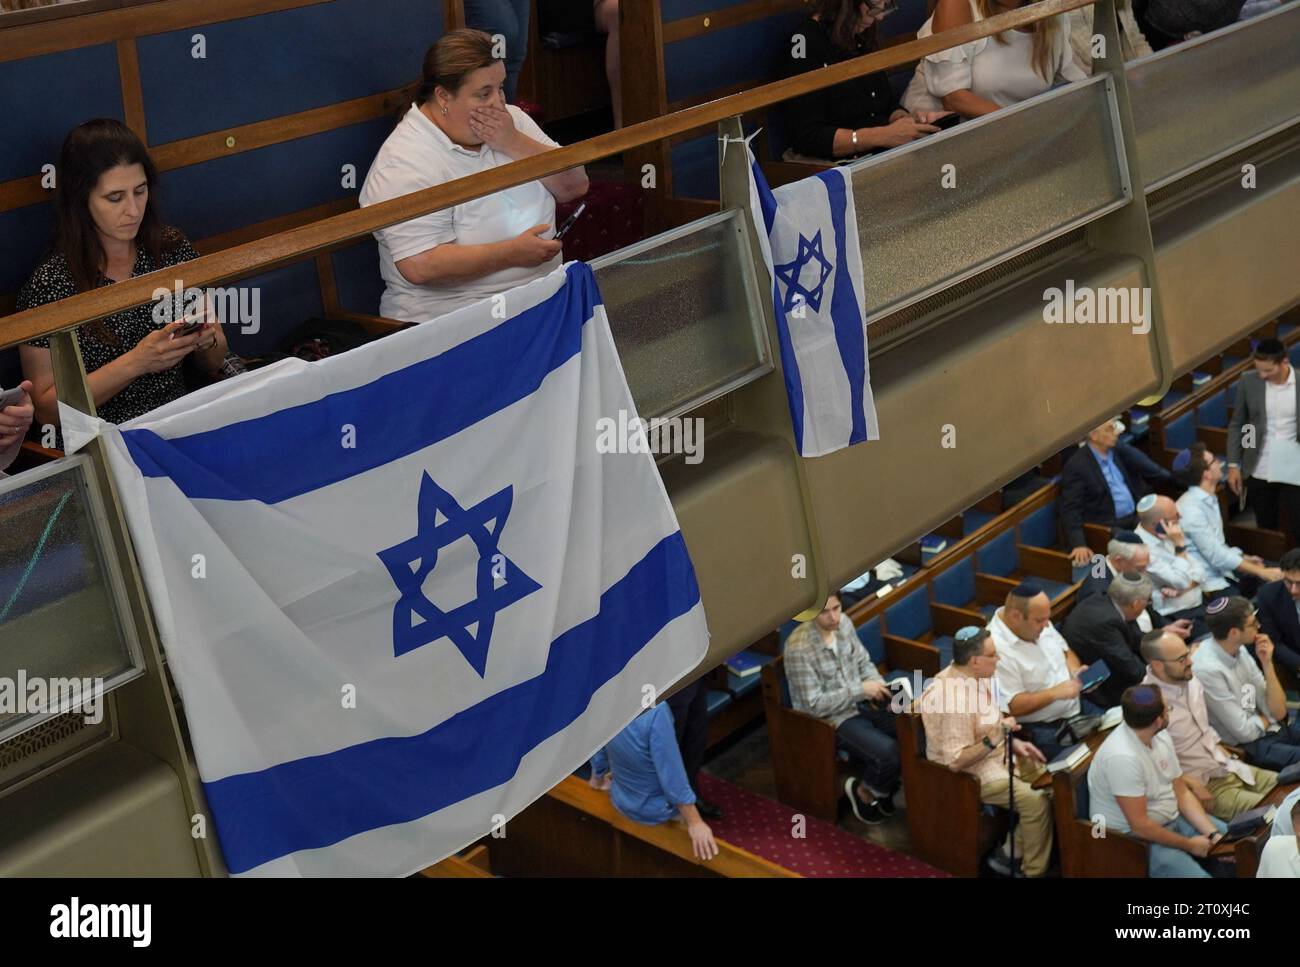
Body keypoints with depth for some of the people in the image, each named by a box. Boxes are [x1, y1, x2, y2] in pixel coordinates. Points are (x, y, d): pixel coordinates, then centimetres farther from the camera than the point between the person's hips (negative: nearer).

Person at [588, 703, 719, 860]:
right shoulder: (656, 713, -35)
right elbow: (671, 772, -29)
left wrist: (598, 779, 23)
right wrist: (695, 823, -20)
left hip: (620, 800, 5)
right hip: (655, 809, -5)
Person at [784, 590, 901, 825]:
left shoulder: (843, 623, -5)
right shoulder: (799, 648, -26)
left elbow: (863, 662, 11)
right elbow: (814, 704, -23)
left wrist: (878, 686, -9)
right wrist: (860, 689, -25)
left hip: (860, 702, 7)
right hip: (830, 718, -7)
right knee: (890, 753, -23)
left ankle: (880, 787, 16)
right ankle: (863, 791, 7)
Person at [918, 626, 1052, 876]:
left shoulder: (972, 676, -3)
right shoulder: (955, 700, -32)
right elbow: (956, 761, -29)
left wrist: (1013, 742, 4)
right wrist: (994, 740, -32)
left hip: (997, 754, 10)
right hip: (971, 773, -10)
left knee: (1047, 782, 3)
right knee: (1037, 800, -18)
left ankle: (1011, 853, 11)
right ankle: (1033, 871, 1)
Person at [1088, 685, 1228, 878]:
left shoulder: (1160, 736, -3)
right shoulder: (1122, 757, -31)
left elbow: (1182, 792, 4)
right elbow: (1140, 827, -27)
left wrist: (1213, 834, -9)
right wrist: (1189, 845, -15)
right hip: (1133, 839, -9)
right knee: (1197, 874, -25)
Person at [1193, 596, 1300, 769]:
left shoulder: (1240, 651, 1)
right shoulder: (1208, 669, -24)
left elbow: (1278, 712, 3)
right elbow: (1245, 732, -16)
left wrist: (1267, 664, -8)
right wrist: (1268, 717, 4)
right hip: (1244, 748, -8)